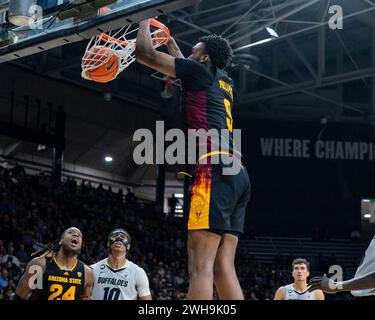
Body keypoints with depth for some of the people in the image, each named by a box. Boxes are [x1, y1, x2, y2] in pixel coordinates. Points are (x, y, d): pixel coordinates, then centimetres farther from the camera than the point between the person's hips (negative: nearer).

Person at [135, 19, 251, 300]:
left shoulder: (200, 70, 7)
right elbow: (181, 65, 48)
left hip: (216, 169, -8)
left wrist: (145, 21, 26)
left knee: (200, 264, -16)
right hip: (237, 173, 8)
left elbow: (145, 53, 9)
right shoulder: (225, 82, 28)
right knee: (223, 267, 3)